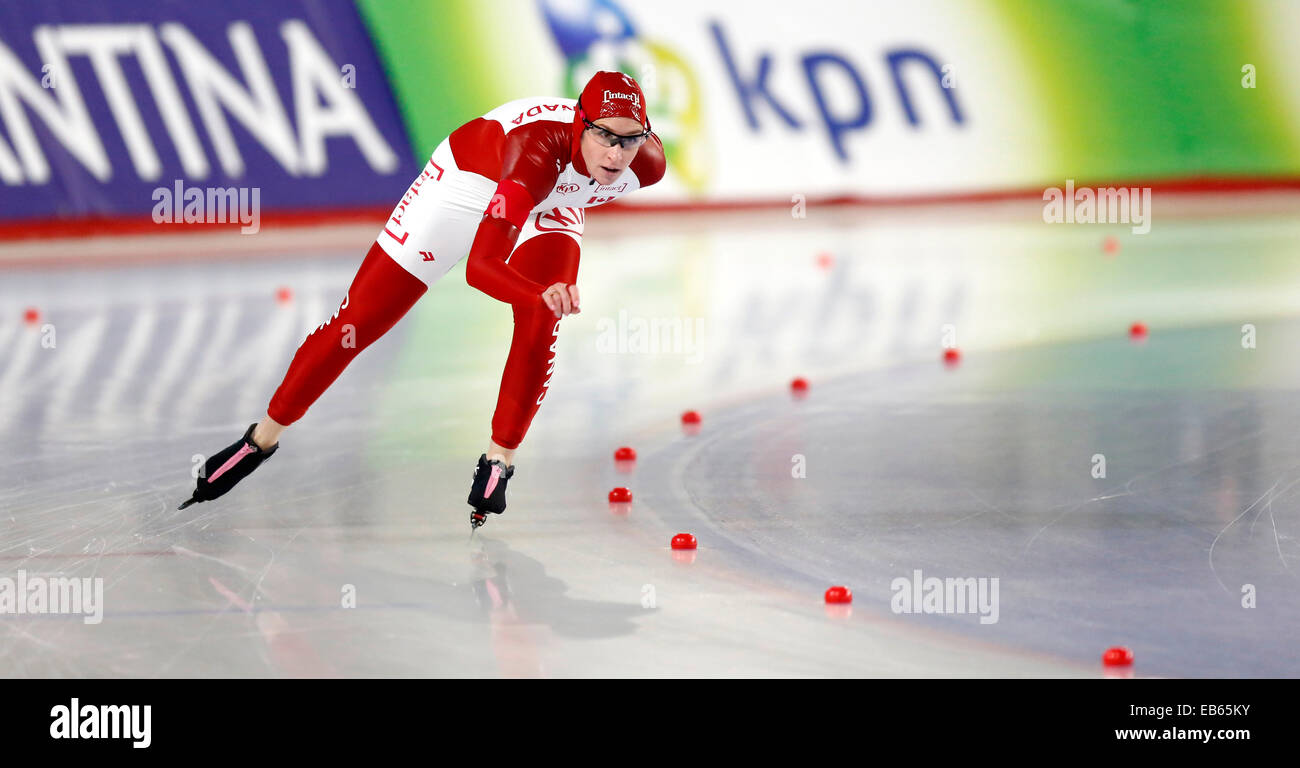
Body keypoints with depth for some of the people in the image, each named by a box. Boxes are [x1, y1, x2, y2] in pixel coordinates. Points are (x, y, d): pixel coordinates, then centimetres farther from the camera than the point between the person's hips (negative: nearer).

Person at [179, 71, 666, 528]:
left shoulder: (646, 163, -29)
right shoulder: (542, 146, -45)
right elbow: (479, 266, -50)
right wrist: (541, 294, -70)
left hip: (551, 206, 4)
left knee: (539, 327, -24)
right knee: (360, 321, 0)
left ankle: (498, 462, -6)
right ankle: (261, 440, 16)